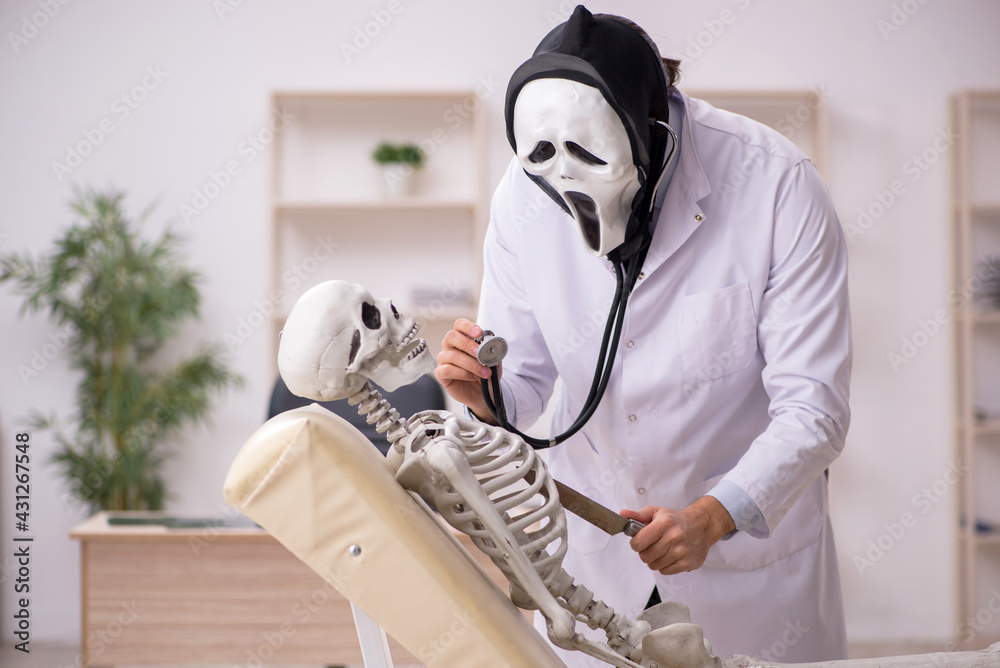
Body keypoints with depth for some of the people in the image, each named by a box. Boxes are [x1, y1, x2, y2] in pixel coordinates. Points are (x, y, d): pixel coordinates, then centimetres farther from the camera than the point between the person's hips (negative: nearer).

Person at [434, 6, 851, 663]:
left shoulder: (777, 187, -24)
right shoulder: (524, 196, -14)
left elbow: (813, 409, -24)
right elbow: (525, 381, -4)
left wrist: (711, 516, -38)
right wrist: (485, 395, -28)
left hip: (750, 525, -2)